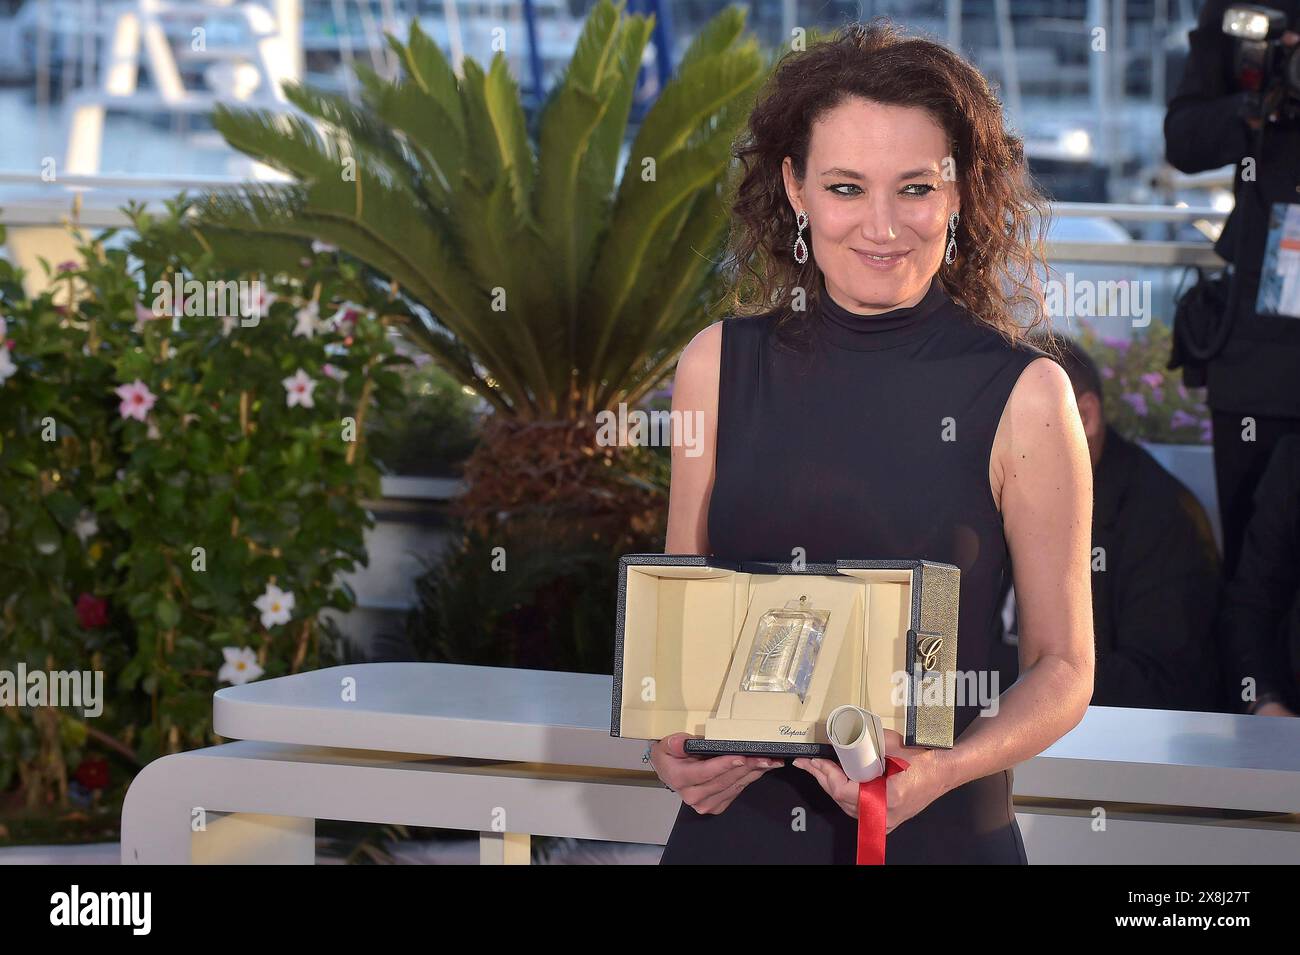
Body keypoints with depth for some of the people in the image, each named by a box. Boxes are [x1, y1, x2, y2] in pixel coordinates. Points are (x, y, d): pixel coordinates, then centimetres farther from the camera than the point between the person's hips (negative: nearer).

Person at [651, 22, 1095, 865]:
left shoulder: (1024, 397, -8)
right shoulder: (719, 365, -1)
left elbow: (1063, 666, -3)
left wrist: (945, 770, -19)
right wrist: (670, 742, -9)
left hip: (939, 829, -2)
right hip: (736, 821, 2)